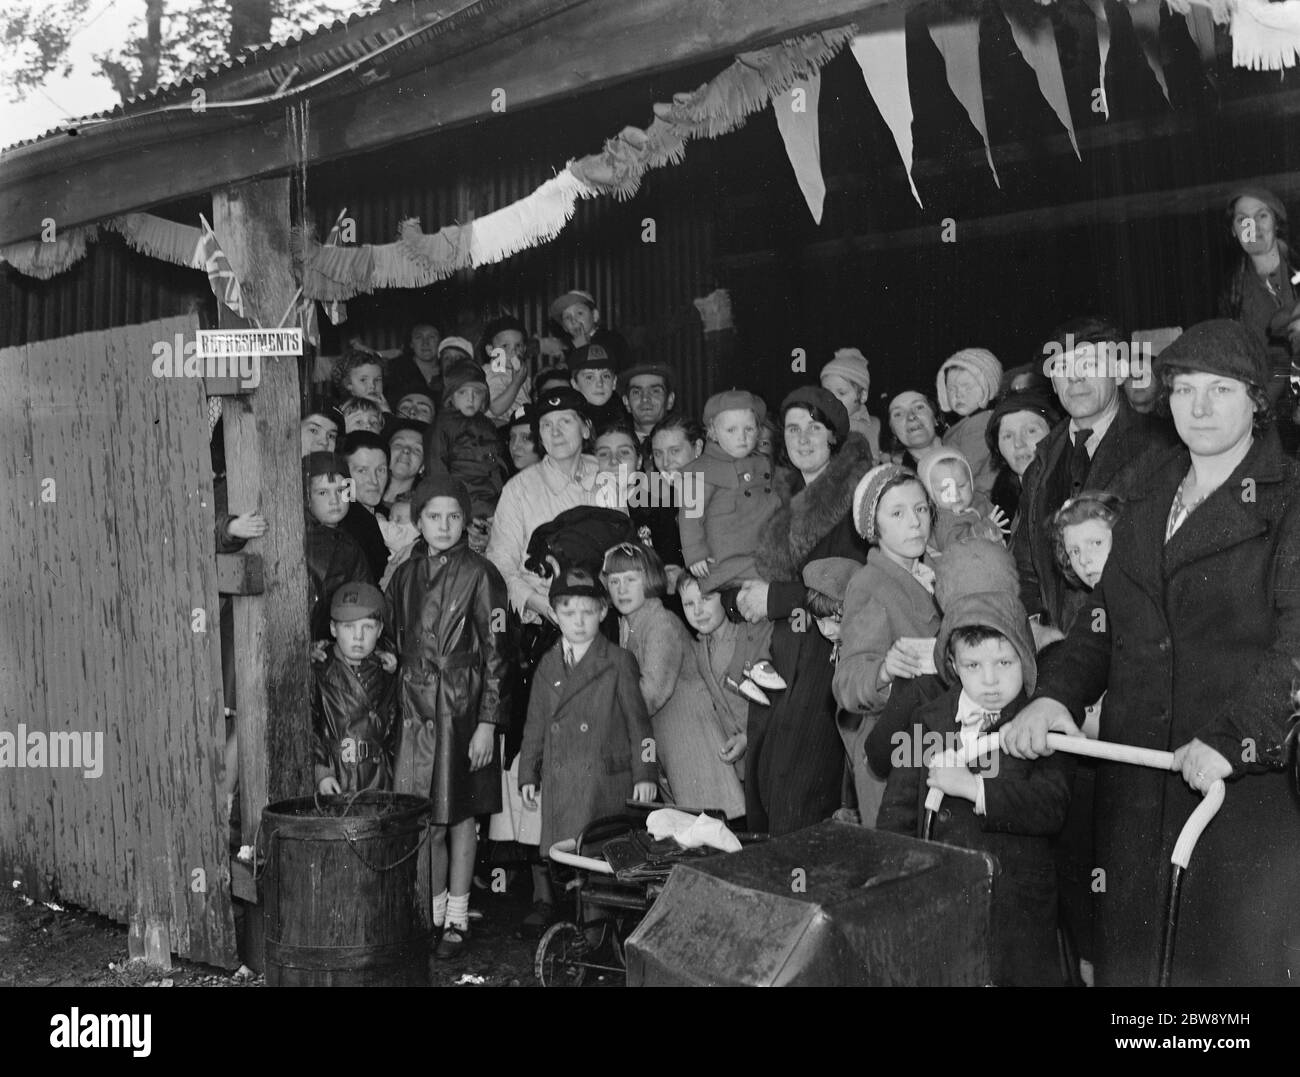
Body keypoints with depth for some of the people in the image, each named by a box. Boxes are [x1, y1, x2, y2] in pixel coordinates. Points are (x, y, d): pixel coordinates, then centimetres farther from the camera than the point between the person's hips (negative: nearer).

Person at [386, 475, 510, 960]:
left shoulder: (479, 574, -6)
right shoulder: (405, 574, 9)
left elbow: (496, 653, -8)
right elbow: (392, 641, 15)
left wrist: (488, 723, -12)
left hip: (461, 706, -4)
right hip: (414, 706, 4)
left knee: (459, 813, 4)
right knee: (423, 816, 3)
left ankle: (457, 916, 17)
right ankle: (433, 909, 19)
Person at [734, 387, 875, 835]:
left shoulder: (856, 493, -7)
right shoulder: (791, 499, 18)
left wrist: (776, 598, -11)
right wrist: (755, 596, 1)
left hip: (832, 652, -7)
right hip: (785, 654, 7)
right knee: (762, 768, 4)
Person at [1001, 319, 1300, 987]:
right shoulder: (1147, 497, 15)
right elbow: (1103, 619, 13)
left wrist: (1232, 734, -25)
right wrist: (1055, 693, -4)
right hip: (1136, 792, 5)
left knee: (1233, 957, 2)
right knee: (1130, 958, 10)